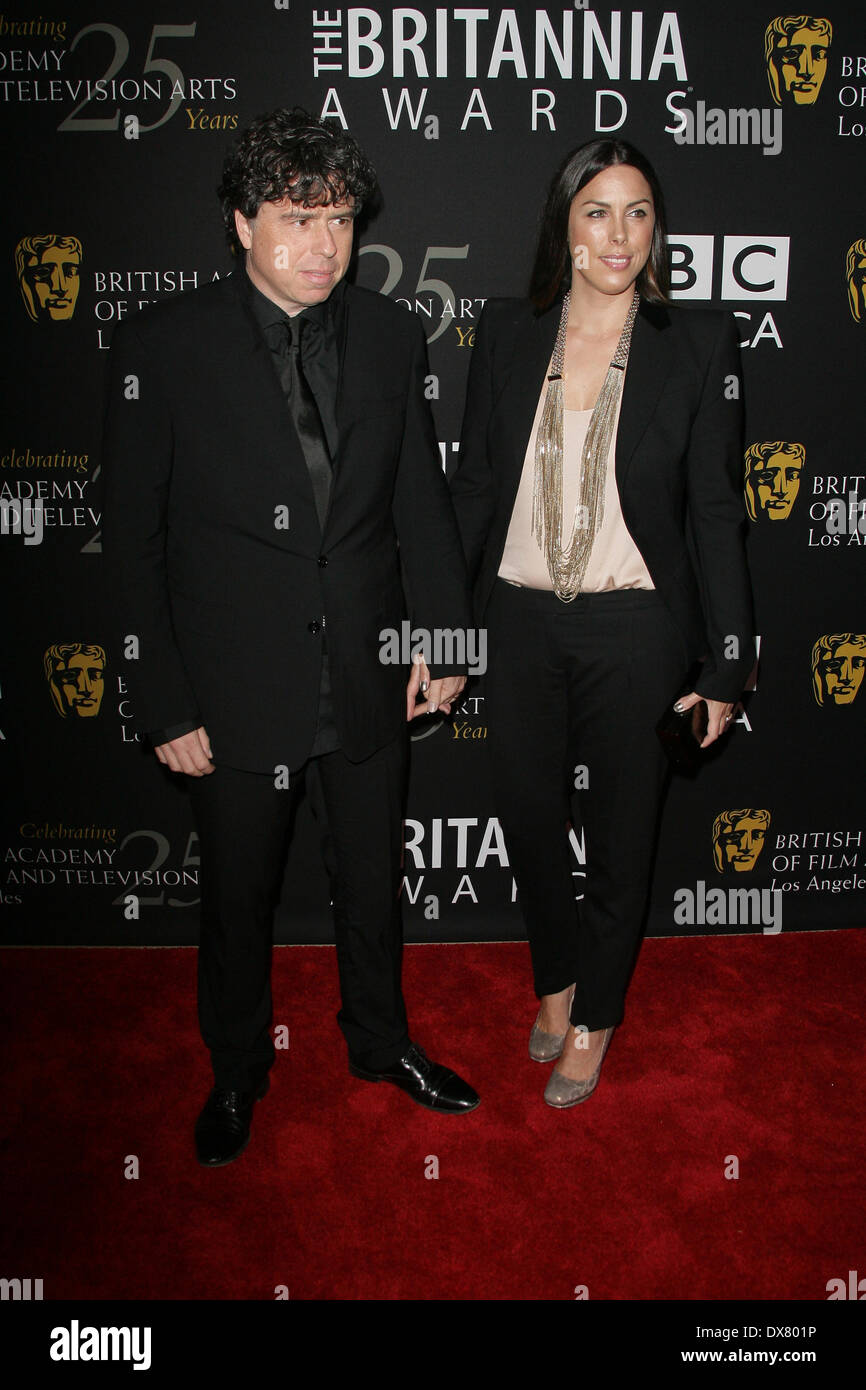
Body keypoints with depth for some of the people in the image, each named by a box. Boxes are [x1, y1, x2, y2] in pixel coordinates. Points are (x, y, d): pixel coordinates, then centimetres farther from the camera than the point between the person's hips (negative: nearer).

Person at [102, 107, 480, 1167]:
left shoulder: (389, 336, 0)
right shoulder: (164, 345, -11)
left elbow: (420, 497, 7)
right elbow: (134, 542, -9)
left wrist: (443, 633, 1)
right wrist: (165, 705, -11)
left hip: (367, 682, 3)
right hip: (237, 693, -3)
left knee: (373, 880, 20)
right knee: (238, 897, 16)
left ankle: (380, 1041, 47)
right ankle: (236, 1072, 42)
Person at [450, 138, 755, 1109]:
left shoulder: (698, 344, -4)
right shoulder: (506, 334, 3)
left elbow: (716, 512, -3)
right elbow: (472, 487, 6)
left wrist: (724, 664, -4)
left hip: (634, 629, -2)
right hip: (519, 621, 2)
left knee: (620, 827, 12)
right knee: (525, 815, 14)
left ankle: (594, 1016, 35)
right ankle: (555, 976, 42)